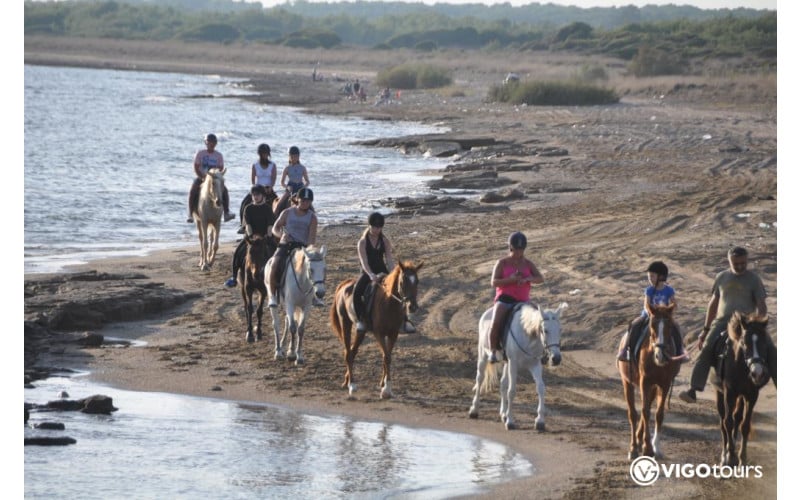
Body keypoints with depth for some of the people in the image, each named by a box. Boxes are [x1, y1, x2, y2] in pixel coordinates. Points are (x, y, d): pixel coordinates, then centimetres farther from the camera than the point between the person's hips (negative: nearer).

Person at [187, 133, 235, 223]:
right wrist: (203, 177, -18)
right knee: (193, 191, -29)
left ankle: (227, 213, -24)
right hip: (201, 178, -1)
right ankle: (191, 215, -25)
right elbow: (196, 168, -4)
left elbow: (221, 169, 2)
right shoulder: (200, 154, 0)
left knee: (224, 190, -26)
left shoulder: (218, 155, 5)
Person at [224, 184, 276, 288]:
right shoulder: (249, 209, 6)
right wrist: (250, 236, -18)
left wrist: (268, 237, -20)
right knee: (238, 251, -17)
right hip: (251, 236, 2)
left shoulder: (267, 208, 2)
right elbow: (247, 224, -3)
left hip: (264, 237, -2)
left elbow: (270, 225, -5)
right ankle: (233, 277, -10)